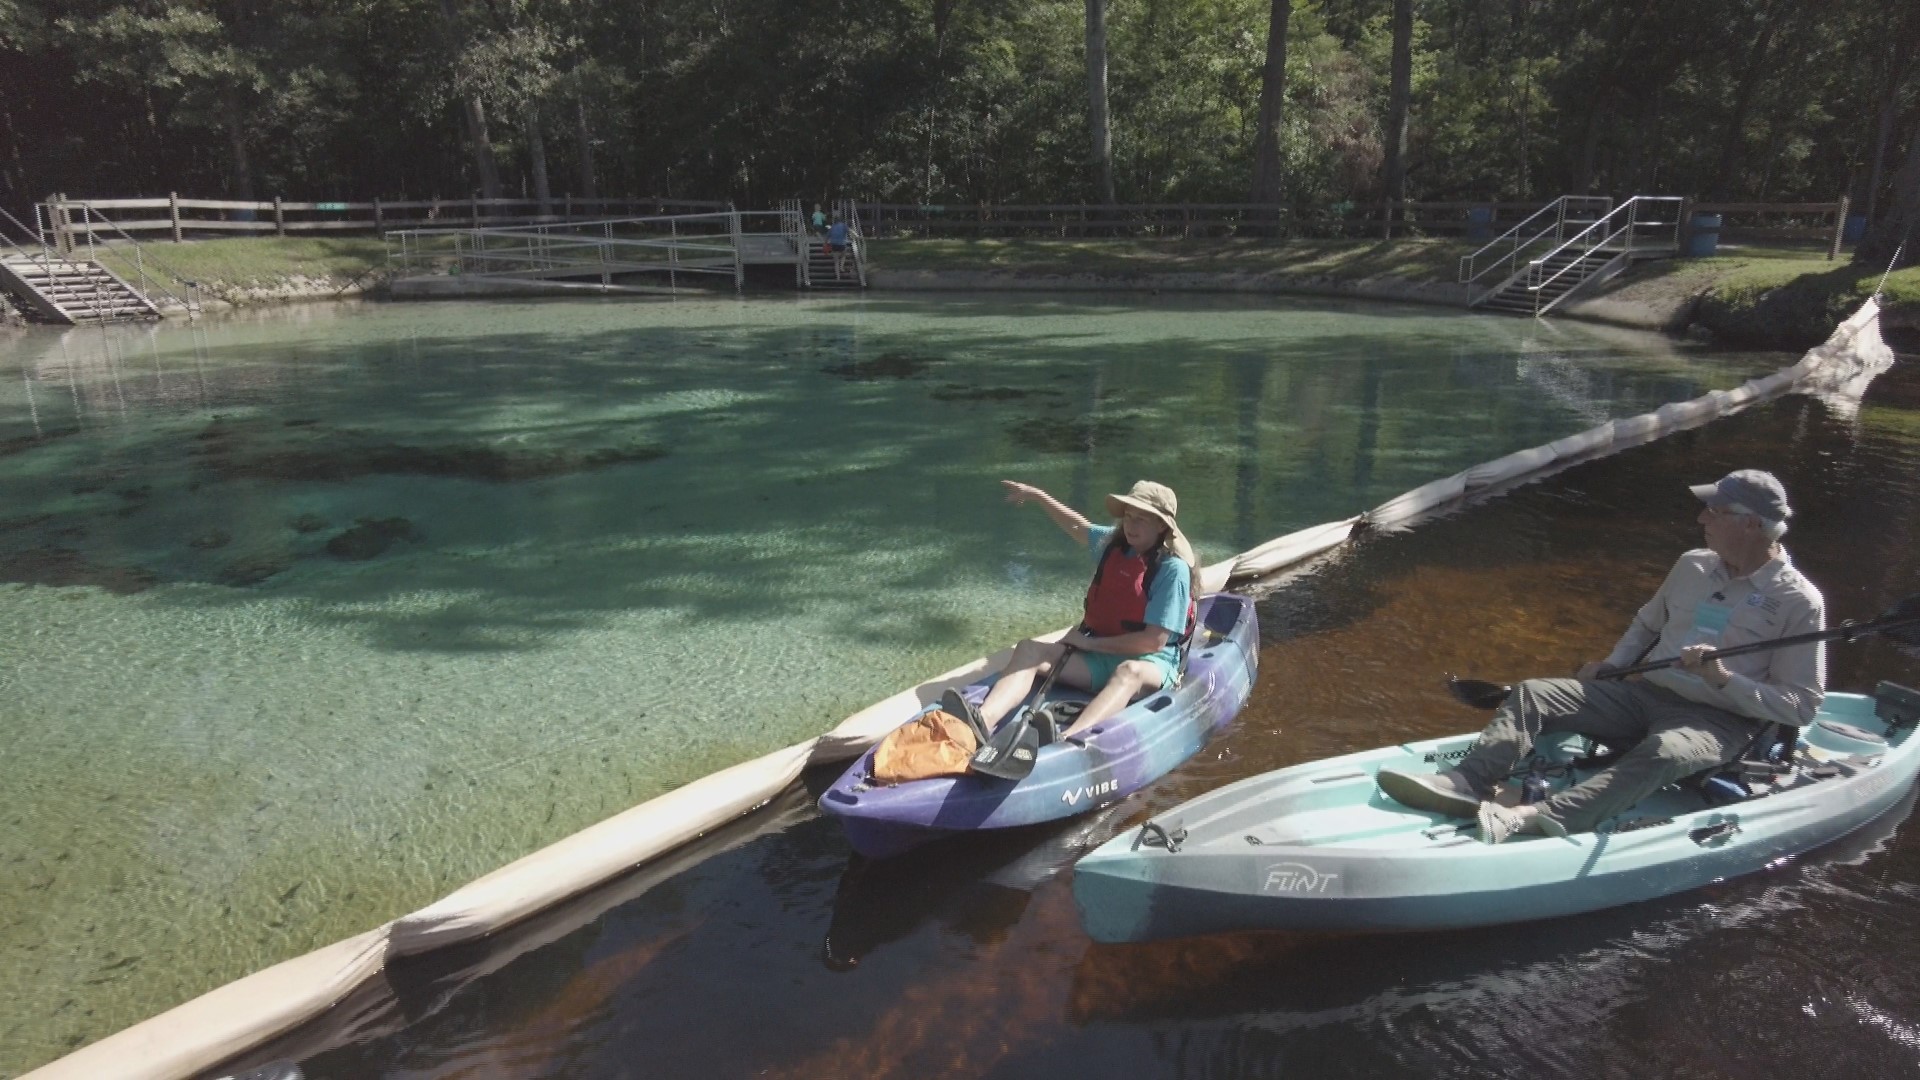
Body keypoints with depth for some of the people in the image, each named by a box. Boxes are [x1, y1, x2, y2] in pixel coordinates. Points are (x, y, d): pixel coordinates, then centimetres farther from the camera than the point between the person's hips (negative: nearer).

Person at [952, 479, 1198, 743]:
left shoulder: (1173, 569, -12)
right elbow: (1079, 528, 31)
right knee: (1029, 649, -16)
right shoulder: (1112, 543, 8)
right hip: (1098, 655, 7)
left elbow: (1154, 641, -17)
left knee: (1129, 672, -42)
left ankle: (1065, 741, -70)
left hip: (1149, 661, -7)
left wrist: (1088, 642, -12)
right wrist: (1038, 496, 34)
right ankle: (983, 719, -44)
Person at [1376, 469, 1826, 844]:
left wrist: (1724, 680, -24)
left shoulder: (1798, 600, -7)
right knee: (1532, 694, -13)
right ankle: (1464, 785, -34)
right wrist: (1610, 666, 9)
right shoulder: (1693, 565, 11)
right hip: (1644, 693, 6)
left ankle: (1541, 820, -59)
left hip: (1718, 721, -6)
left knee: (1662, 753, -40)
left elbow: (1802, 706, -10)